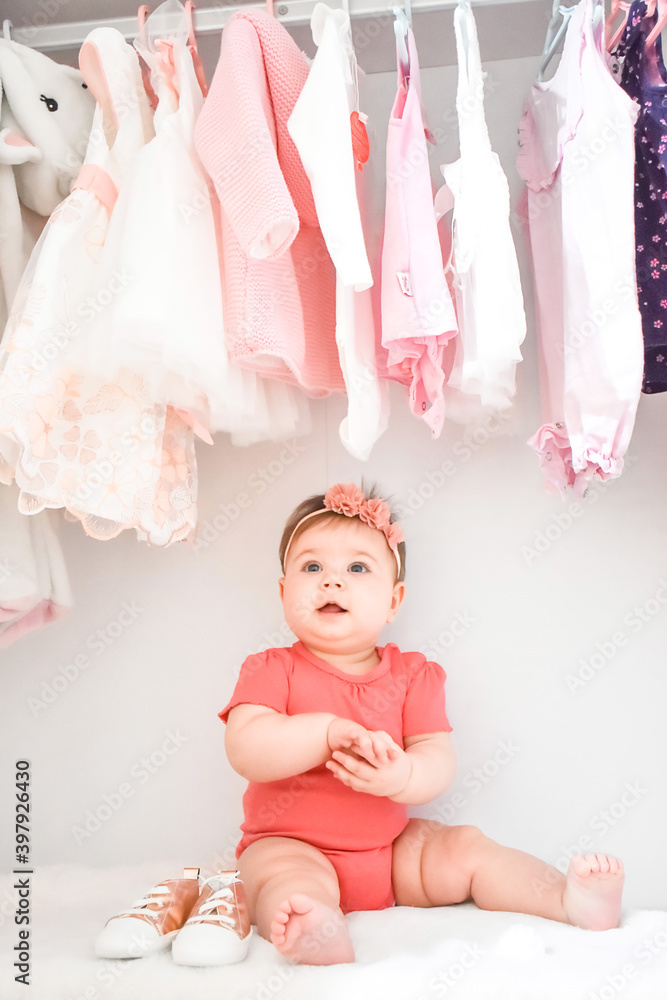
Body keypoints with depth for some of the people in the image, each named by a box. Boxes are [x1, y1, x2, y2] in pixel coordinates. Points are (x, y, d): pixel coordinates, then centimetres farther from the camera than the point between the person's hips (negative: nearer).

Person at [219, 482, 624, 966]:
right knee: (291, 883, -34)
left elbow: (440, 758, -8)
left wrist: (401, 776, -32)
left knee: (467, 847, -7)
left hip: (391, 845, 5)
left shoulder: (412, 675, 1)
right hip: (292, 847, -5)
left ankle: (568, 900, -4)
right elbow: (244, 749, -22)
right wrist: (327, 732, -34)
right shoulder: (273, 670, -7)